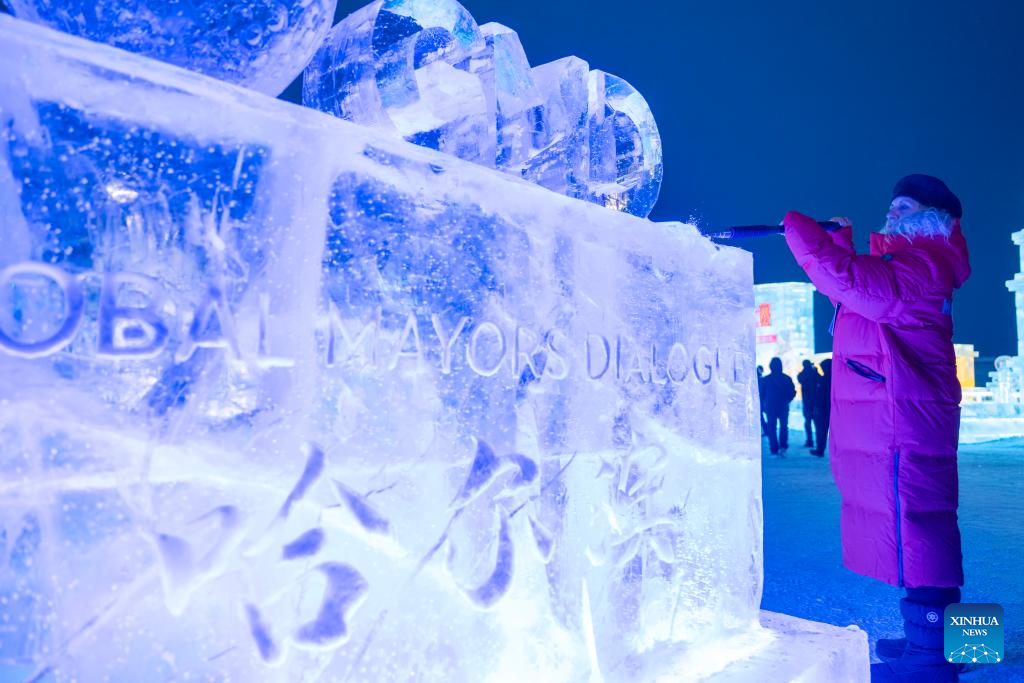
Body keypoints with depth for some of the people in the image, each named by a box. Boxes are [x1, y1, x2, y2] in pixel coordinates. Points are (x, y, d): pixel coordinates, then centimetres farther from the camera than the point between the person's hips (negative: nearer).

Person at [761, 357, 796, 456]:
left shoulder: (766, 379, -4)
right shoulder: (787, 378, -3)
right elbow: (793, 393, 1)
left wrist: (763, 405, 14)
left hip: (770, 407, -1)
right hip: (783, 407, 1)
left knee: (772, 428, 5)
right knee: (784, 426, 14)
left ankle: (774, 450, 1)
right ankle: (783, 447, -3)